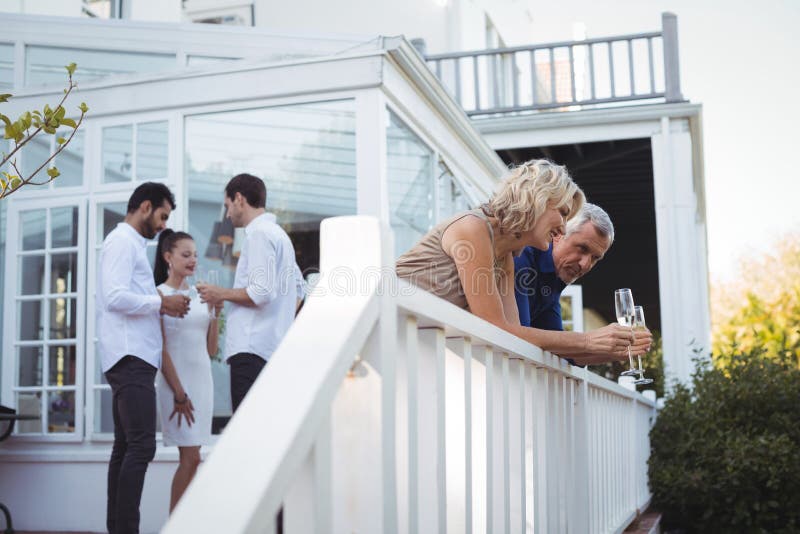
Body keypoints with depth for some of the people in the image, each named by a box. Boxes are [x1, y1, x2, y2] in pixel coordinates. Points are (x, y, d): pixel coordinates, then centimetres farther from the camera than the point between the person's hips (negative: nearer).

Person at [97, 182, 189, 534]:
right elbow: (115, 297, -19)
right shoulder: (123, 241, -6)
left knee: (126, 446, 8)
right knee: (141, 446, -14)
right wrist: (161, 302, -10)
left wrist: (160, 307, 11)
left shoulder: (130, 243, 23)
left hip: (131, 359, 10)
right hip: (131, 358, -10)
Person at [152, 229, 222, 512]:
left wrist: (216, 313, 3)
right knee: (190, 457, -10)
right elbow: (160, 349, -9)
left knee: (190, 457, 5)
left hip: (202, 379, 6)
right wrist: (179, 393, -14)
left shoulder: (199, 296, 13)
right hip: (175, 380, -6)